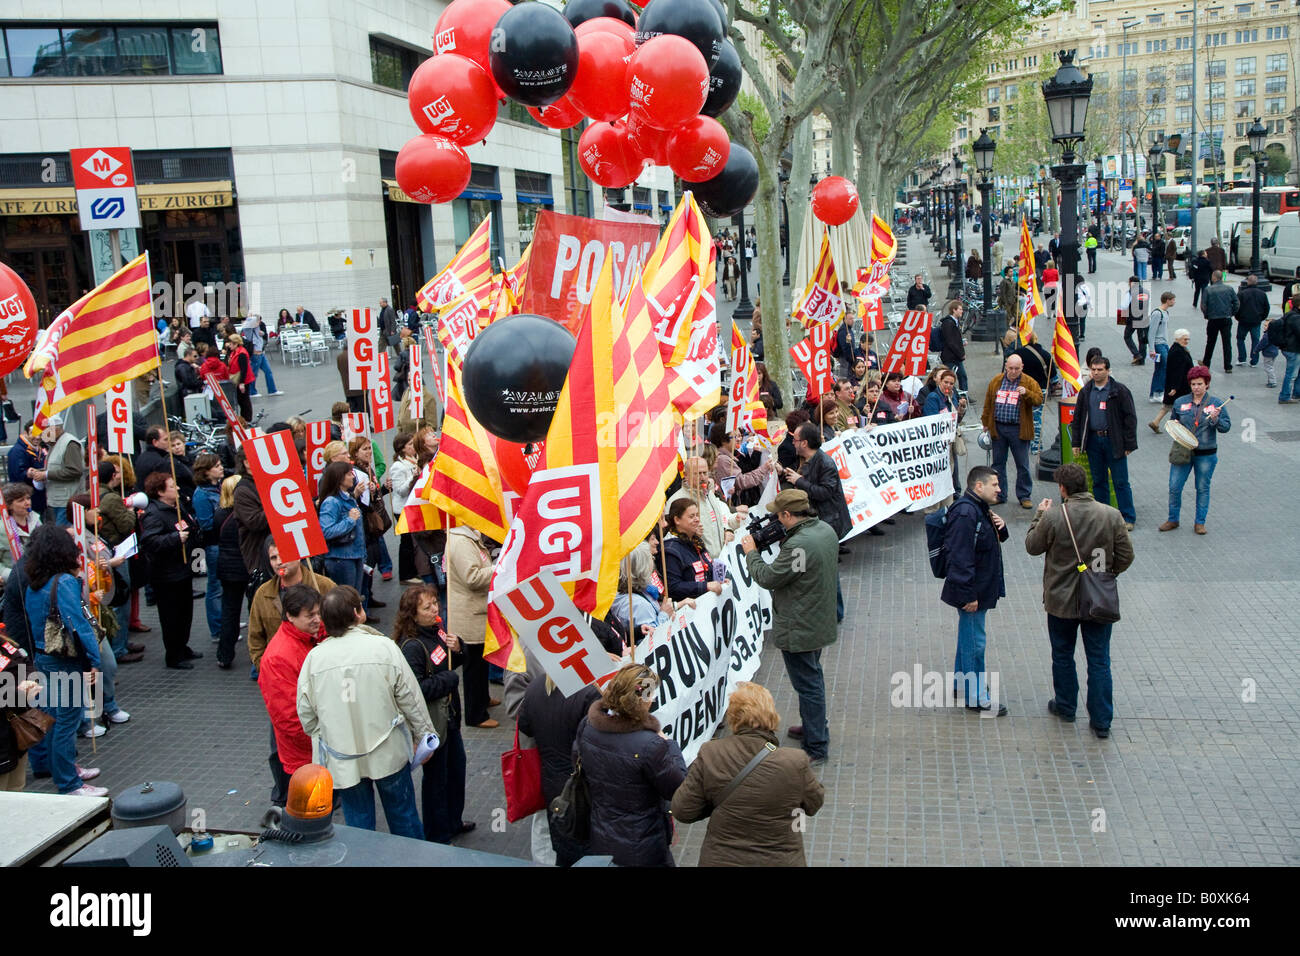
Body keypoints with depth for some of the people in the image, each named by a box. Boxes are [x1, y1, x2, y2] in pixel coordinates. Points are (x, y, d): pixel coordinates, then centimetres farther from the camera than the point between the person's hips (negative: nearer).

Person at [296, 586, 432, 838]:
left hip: (341, 759, 1)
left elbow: (306, 715, -1)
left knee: (358, 821, 16)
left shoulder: (314, 657, -10)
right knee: (403, 817, 17)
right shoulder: (383, 647, -15)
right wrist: (425, 735, 6)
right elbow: (410, 698, -8)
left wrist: (322, 740, 18)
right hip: (389, 753, -1)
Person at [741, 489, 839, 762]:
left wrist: (751, 552, -6)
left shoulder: (798, 545, -30)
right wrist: (782, 540, 3)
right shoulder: (826, 530, 0)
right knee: (812, 676, 25)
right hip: (820, 622, 10)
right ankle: (815, 727, 43)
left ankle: (816, 747, 10)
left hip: (799, 629, -10)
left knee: (808, 684, 1)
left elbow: (767, 577, -22)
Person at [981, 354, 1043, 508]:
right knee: (998, 463, 9)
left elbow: (1039, 400, -10)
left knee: (1023, 464, 2)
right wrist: (986, 423, 12)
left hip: (1019, 430, -3)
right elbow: (988, 404, 13)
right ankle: (999, 495, 19)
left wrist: (1026, 393, -27)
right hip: (998, 428, 3)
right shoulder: (996, 381, 8)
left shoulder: (1029, 382, -1)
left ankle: (1024, 496, 13)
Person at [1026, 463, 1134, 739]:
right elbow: (1126, 556, -4)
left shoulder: (1053, 517, -18)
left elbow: (1032, 546, -2)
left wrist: (1039, 515, 10)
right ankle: (1101, 721, 14)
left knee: (1062, 656, 19)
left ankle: (1065, 707, 34)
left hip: (1062, 602, -1)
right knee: (1099, 661, 10)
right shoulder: (1111, 515, -10)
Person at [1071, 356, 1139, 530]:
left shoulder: (1119, 391, -5)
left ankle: (1128, 518, 6)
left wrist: (1129, 444, -8)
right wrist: (1076, 442, 9)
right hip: (1093, 440, 4)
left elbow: (1130, 418, -4)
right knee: (1098, 481, 11)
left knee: (1121, 482, -1)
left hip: (1113, 441, -4)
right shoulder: (1085, 392, 9)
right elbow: (1077, 418, 14)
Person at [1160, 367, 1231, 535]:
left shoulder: (1216, 403, -1)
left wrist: (1215, 419, -21)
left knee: (1203, 488, 8)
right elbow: (1174, 421, 19)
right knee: (1174, 487, 1)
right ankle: (1173, 520, 18)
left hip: (1206, 454, -2)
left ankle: (1200, 522, 21)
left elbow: (1226, 427, -3)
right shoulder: (1180, 402, 4)